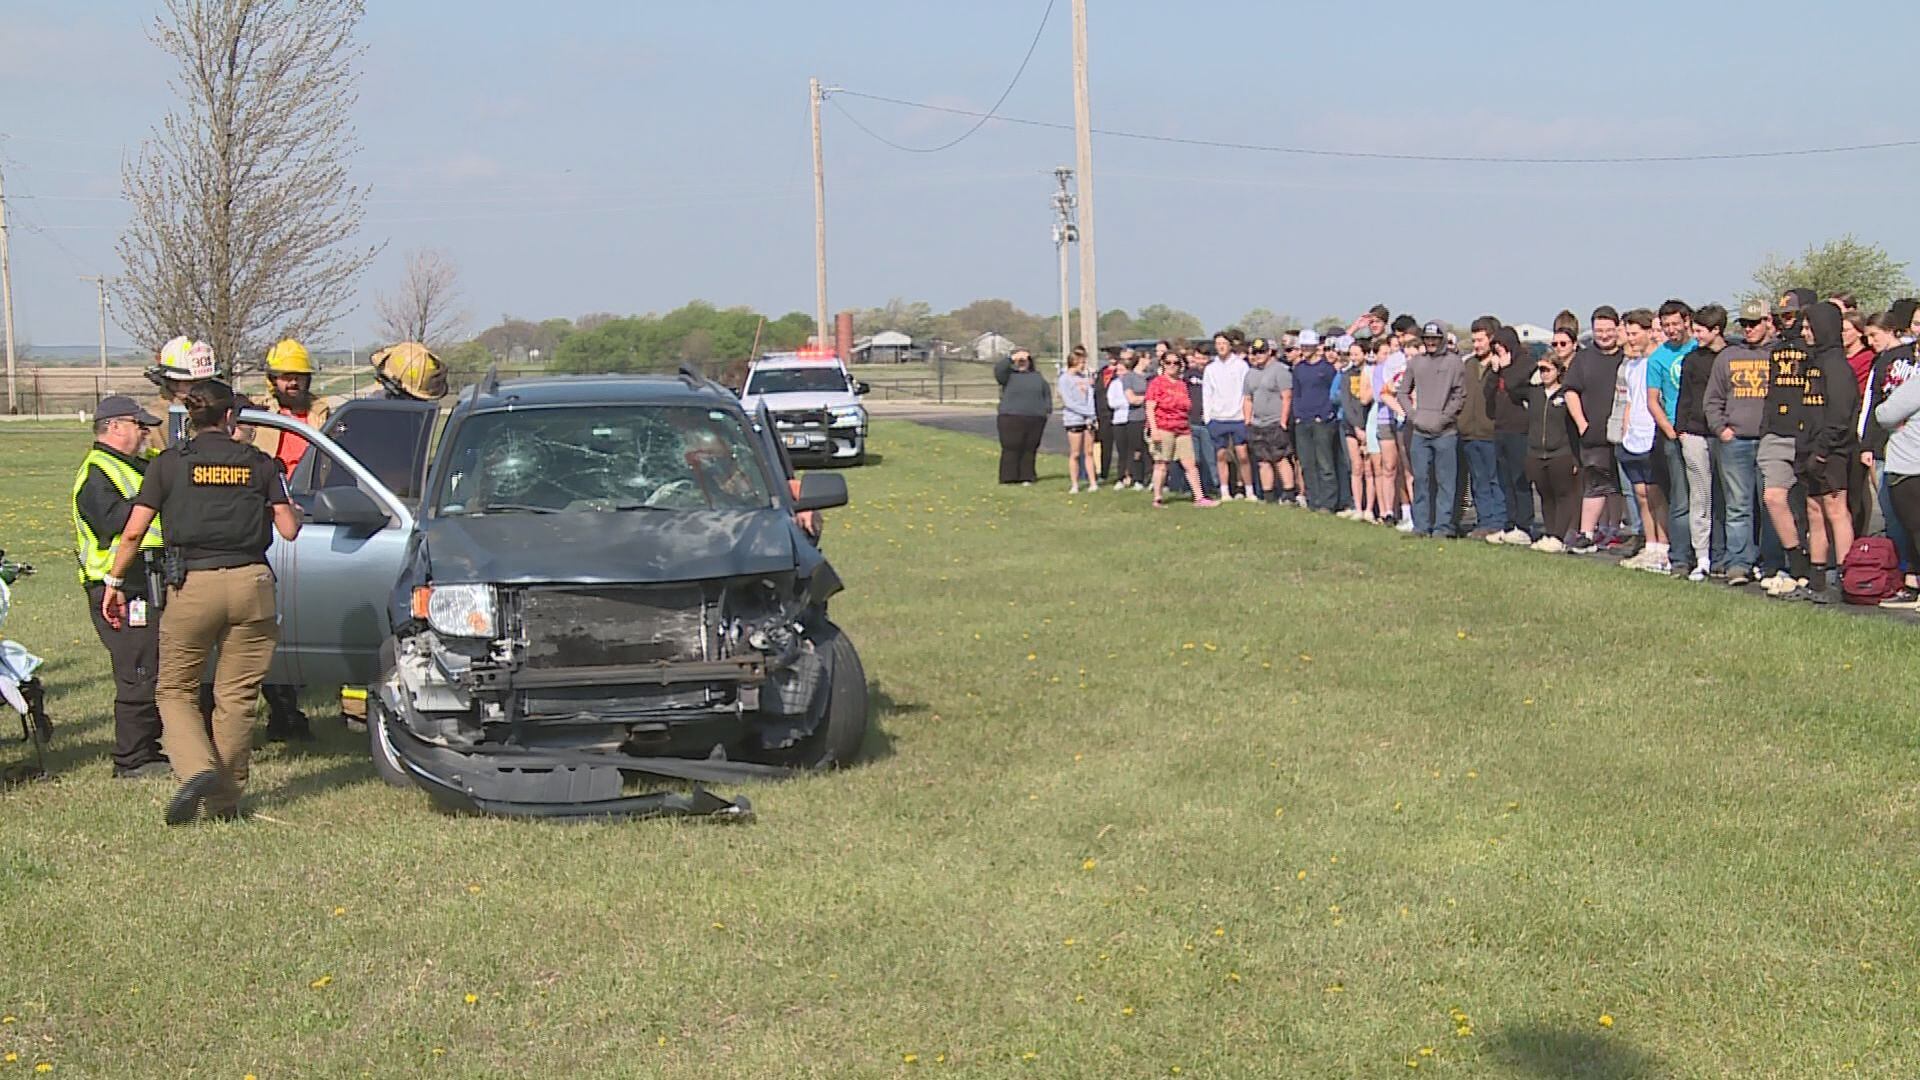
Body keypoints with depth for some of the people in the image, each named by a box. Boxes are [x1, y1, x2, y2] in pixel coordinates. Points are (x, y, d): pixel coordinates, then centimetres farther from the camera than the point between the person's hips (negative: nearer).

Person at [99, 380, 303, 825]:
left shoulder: (169, 464, 4)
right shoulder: (259, 464, 7)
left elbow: (133, 532, 0)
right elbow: (289, 529, 4)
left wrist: (114, 582, 11)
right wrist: (294, 509, 26)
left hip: (191, 586, -1)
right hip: (250, 583, 1)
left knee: (175, 689, 11)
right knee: (236, 696, 10)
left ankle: (197, 768, -13)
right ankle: (225, 798, 13)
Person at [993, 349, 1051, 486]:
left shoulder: (1037, 377, 19)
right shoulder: (1008, 375, 7)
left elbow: (1047, 394, 22)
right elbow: (998, 370, -14)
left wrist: (1047, 410, 9)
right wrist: (1011, 358, -20)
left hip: (1035, 420, 3)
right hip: (1011, 419, -3)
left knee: (1030, 449, 3)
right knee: (1011, 448, -7)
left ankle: (1026, 476, 8)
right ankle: (1009, 477, -3)